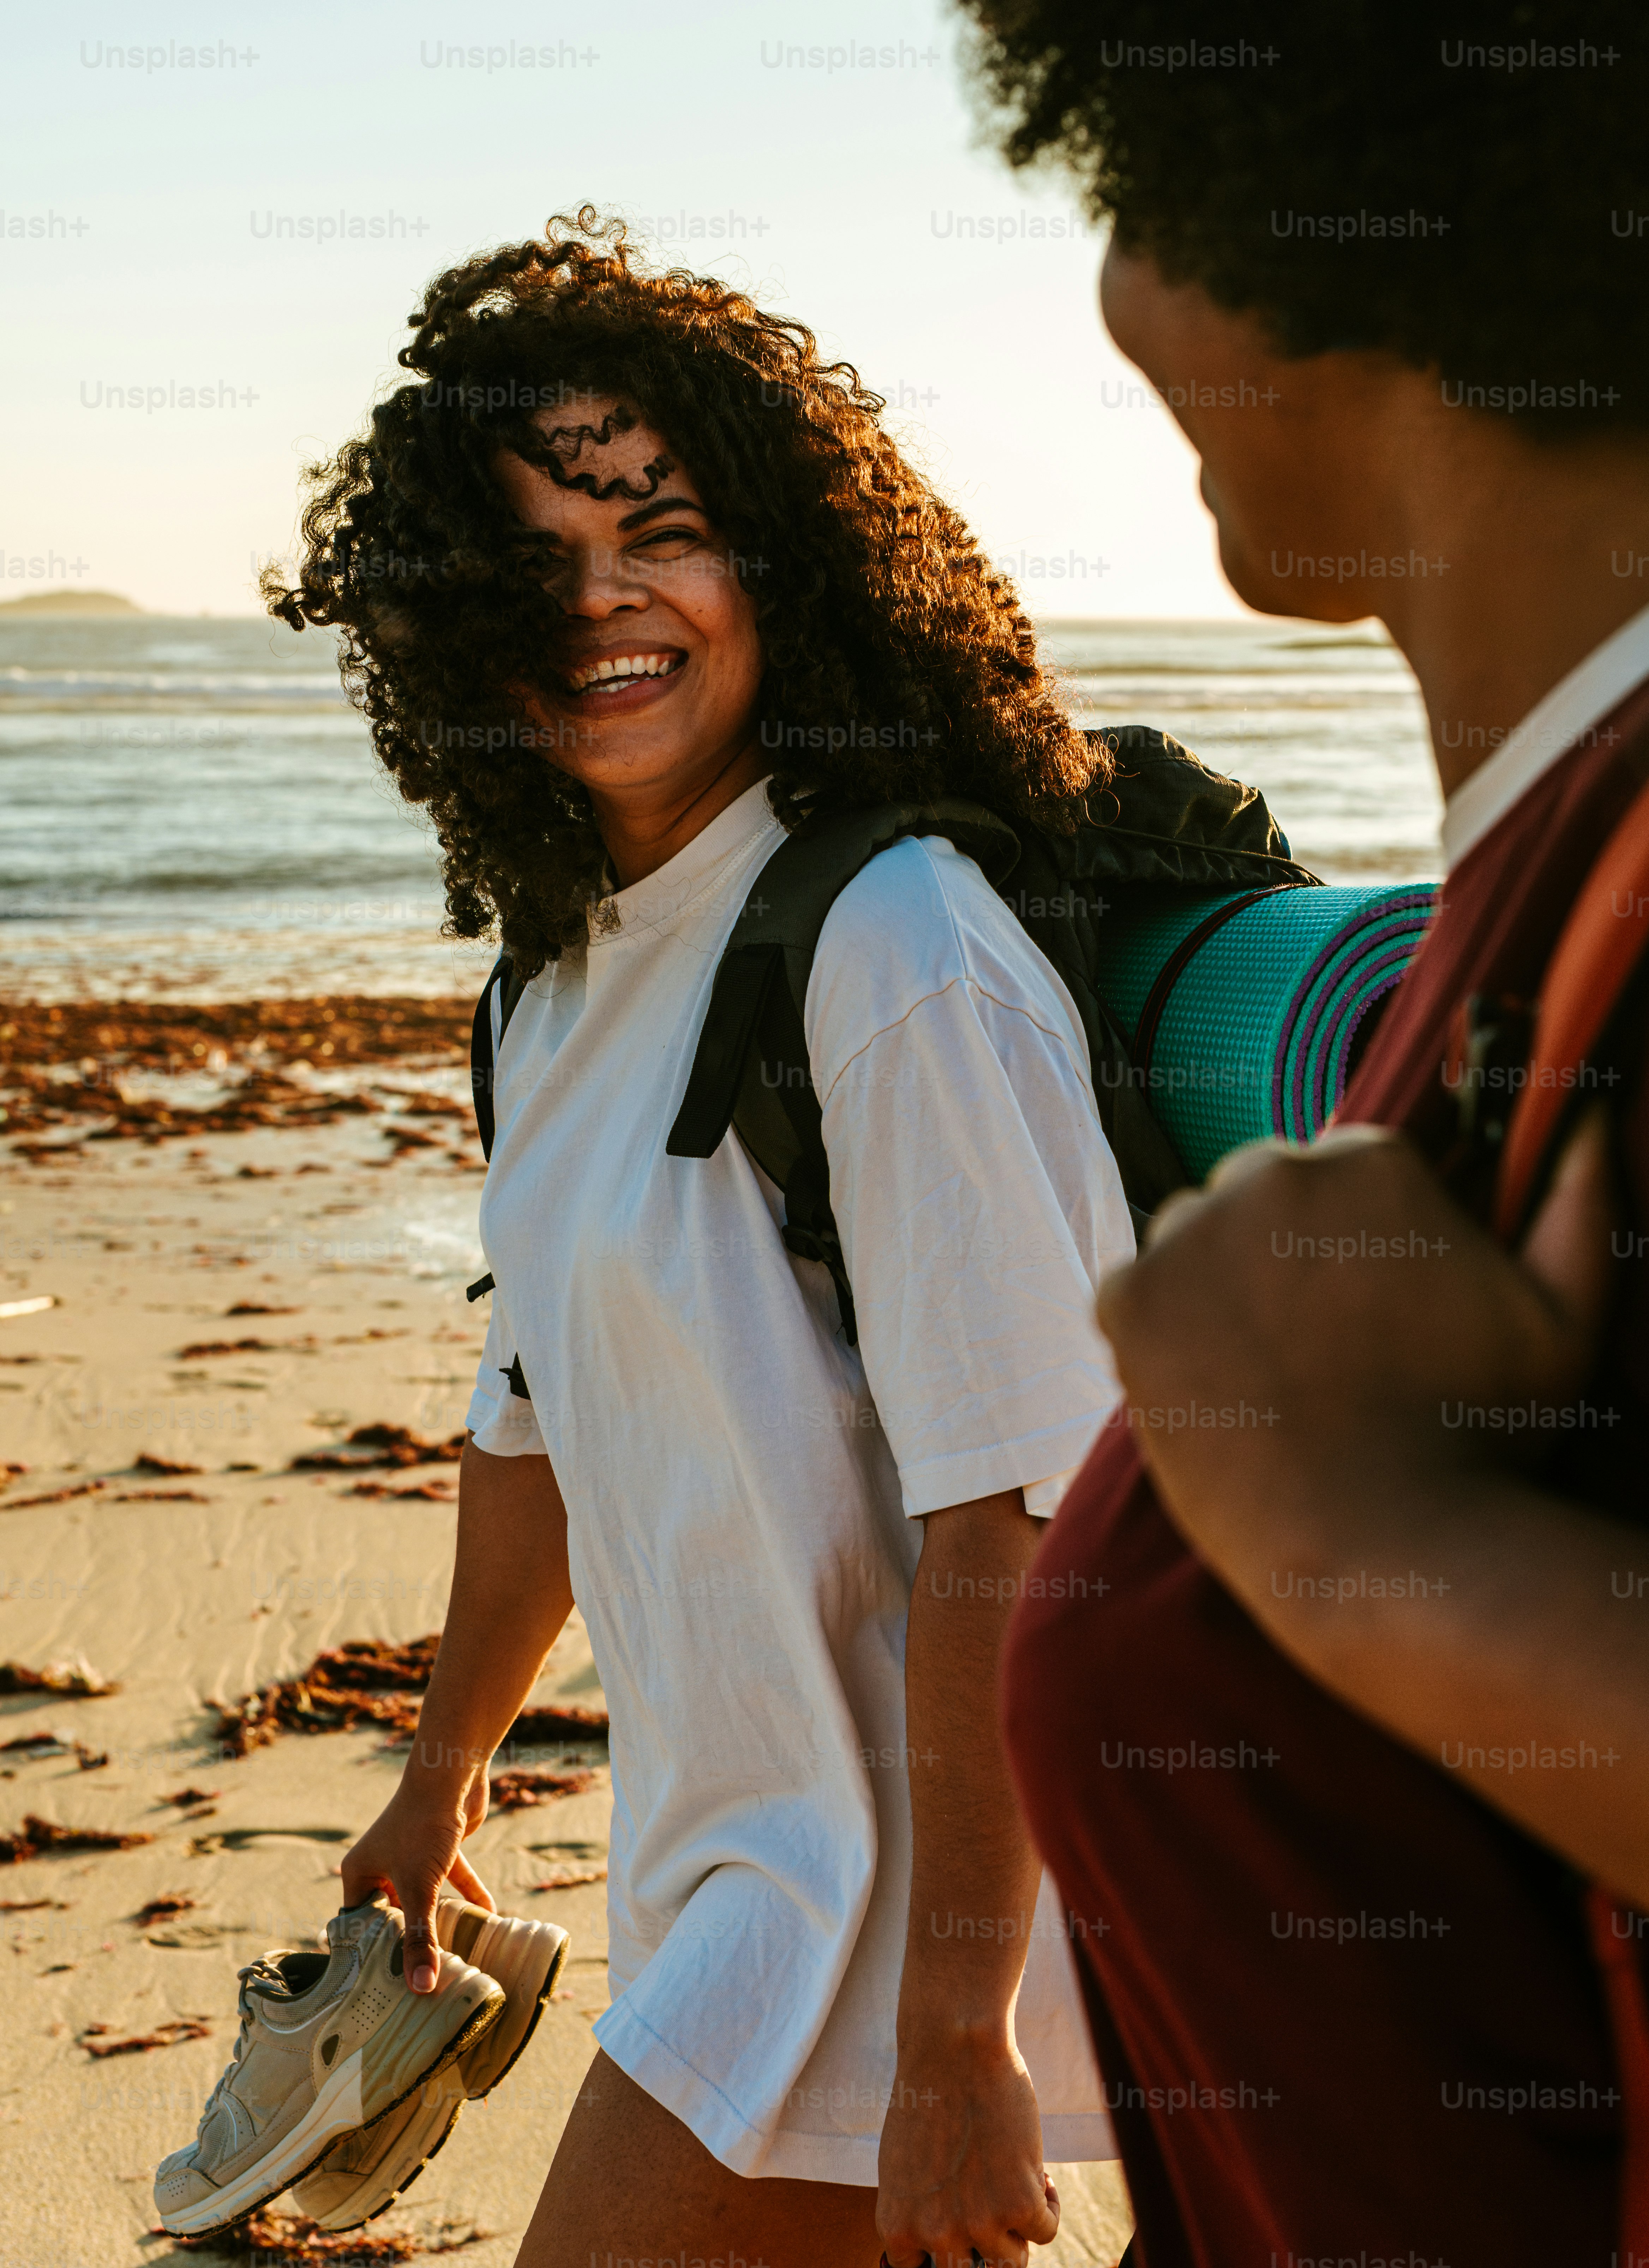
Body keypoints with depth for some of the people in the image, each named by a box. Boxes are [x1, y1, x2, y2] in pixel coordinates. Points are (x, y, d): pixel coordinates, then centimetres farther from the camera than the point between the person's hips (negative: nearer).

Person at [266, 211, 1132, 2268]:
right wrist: (442, 1770, 32)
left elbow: (1010, 1515, -24)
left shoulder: (895, 946, -20)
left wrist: (956, 2044, -24)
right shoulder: (566, 969, 8)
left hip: (903, 1887, -8)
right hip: (732, 1855, 8)